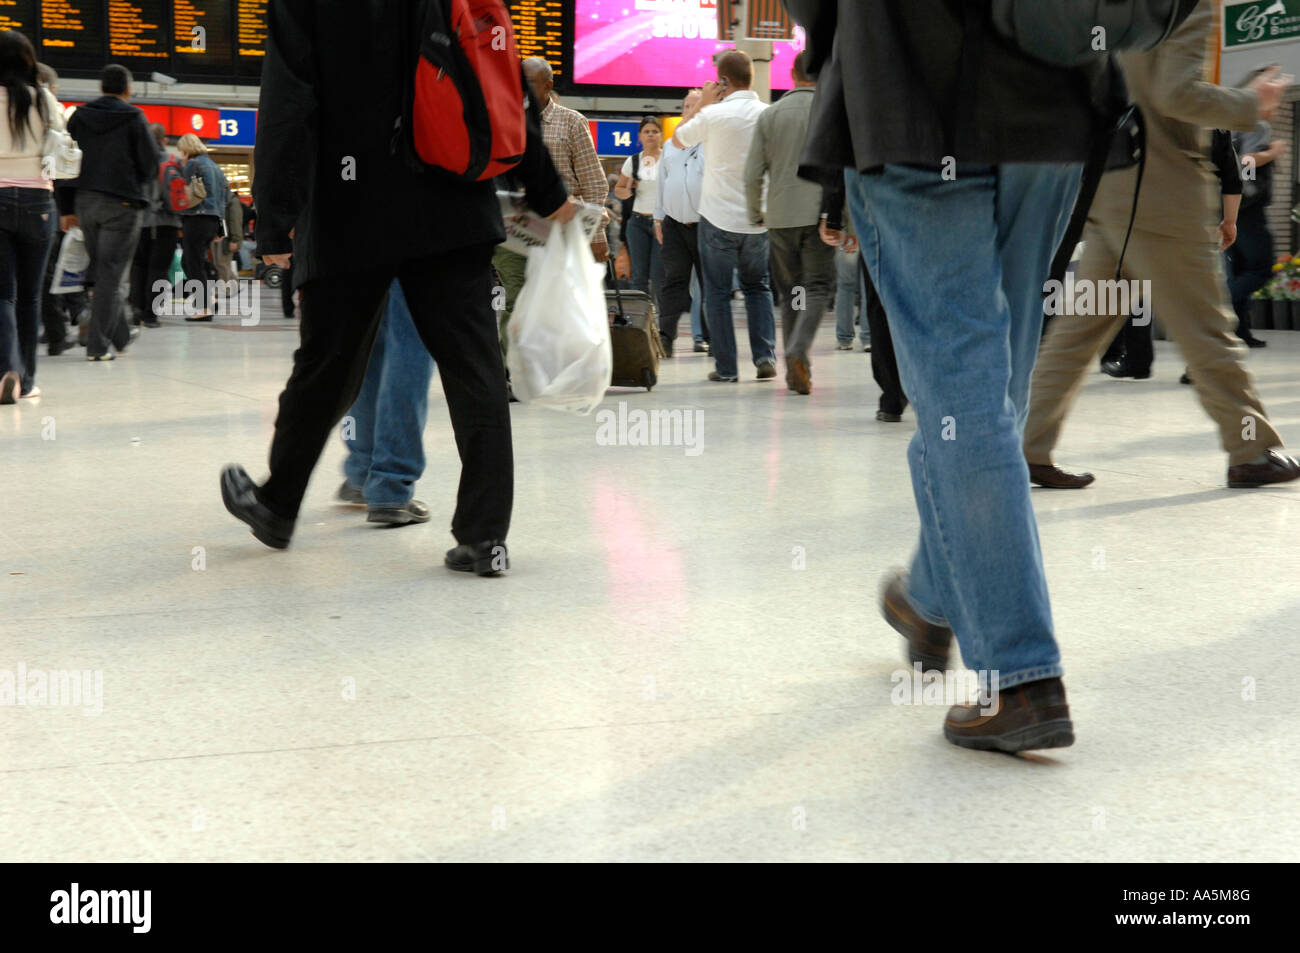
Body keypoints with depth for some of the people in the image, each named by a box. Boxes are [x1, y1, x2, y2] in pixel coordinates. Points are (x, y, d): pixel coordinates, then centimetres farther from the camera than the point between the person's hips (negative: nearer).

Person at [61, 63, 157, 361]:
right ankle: (98, 345, -9)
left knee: (101, 268, 18)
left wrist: (66, 208, 10)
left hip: (85, 202, 5)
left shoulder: (78, 117, 9)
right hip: (122, 203, -5)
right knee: (112, 274, -4)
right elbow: (152, 164, -6)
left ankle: (120, 334, 27)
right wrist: (139, 186, 15)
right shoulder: (133, 118, -4)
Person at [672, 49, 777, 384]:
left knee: (717, 291, 6)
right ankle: (765, 356, 5)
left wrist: (702, 104, 8)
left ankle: (726, 367, 5)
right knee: (757, 286, 18)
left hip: (719, 218, -3)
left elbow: (678, 140, 5)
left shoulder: (714, 115, -13)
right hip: (758, 219, 3)